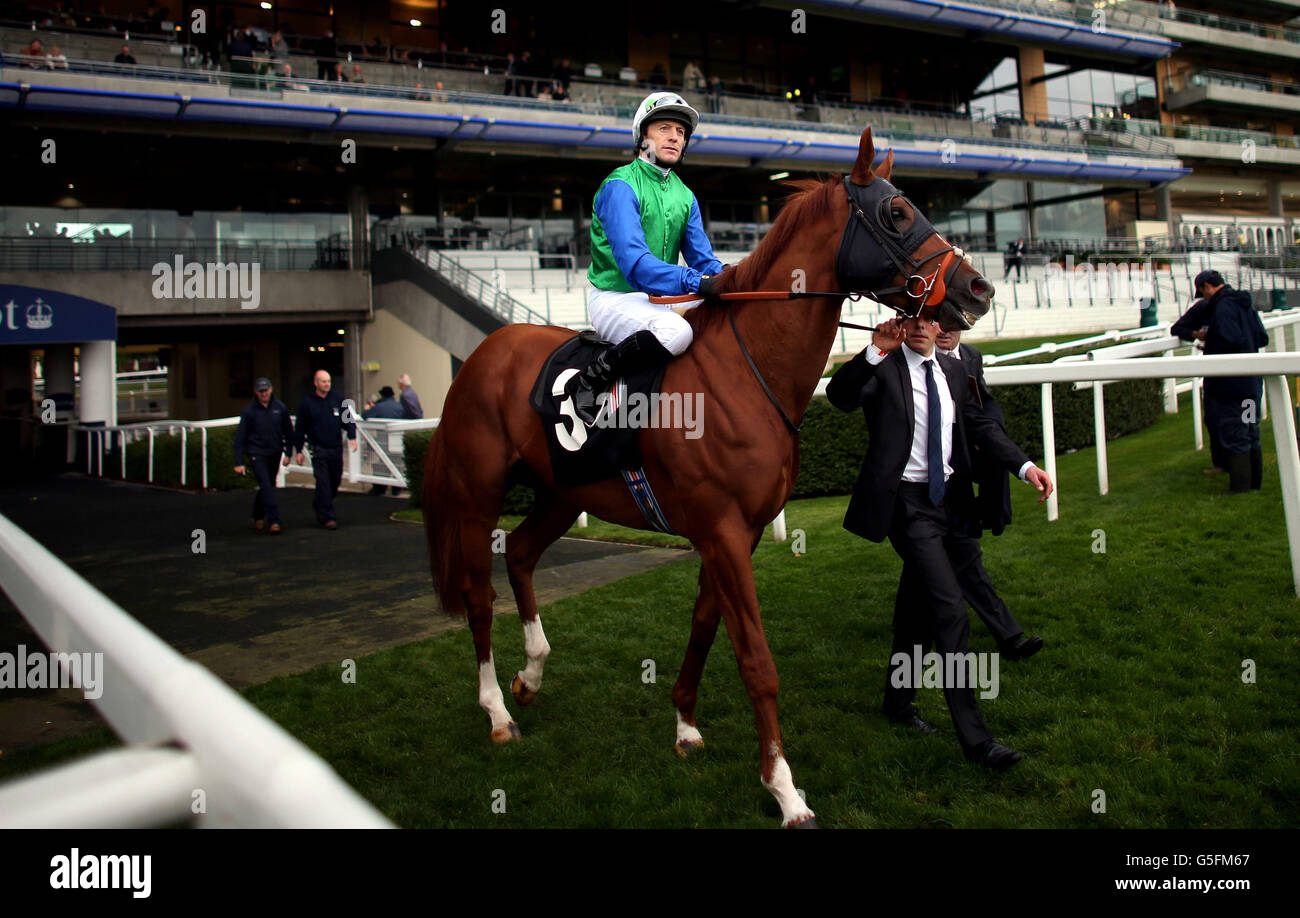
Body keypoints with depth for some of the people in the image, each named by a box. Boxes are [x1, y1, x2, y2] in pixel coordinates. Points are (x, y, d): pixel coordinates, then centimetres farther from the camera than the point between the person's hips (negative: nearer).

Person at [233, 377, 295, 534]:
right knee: (266, 486, -14)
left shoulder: (280, 407, 0)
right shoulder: (249, 411, -7)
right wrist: (239, 462, -10)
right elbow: (240, 437, -6)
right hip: (257, 454, -3)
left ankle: (258, 517, 34)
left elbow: (288, 431, 11)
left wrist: (288, 453, 8)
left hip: (274, 454, 4)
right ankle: (274, 521, -15)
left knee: (268, 486, 13)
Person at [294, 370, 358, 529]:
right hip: (318, 449, -3)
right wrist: (299, 451, 2)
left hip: (336, 448, 3)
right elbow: (300, 429, 4)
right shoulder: (307, 402, 0)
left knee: (336, 480, 11)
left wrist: (352, 437, -5)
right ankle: (328, 516, -5)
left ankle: (319, 504, 37)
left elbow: (348, 420, 11)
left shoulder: (337, 399, 6)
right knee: (323, 482, -9)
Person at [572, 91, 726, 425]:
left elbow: (703, 259, 9)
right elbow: (634, 262, -26)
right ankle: (588, 381, -21)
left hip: (659, 299, 8)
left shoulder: (685, 196, 13)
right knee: (675, 331, -35)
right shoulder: (620, 186, -13)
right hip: (614, 298, -8)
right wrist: (695, 281, -38)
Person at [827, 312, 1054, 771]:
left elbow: (979, 424, 13)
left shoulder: (953, 371, 12)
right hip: (906, 503, -7)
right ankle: (974, 737, -10)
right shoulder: (882, 369, -8)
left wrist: (1025, 465, 1)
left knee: (921, 604, 19)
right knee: (951, 611, -14)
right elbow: (840, 396, -24)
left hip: (947, 500, 7)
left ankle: (898, 700, 37)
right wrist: (875, 352, -35)